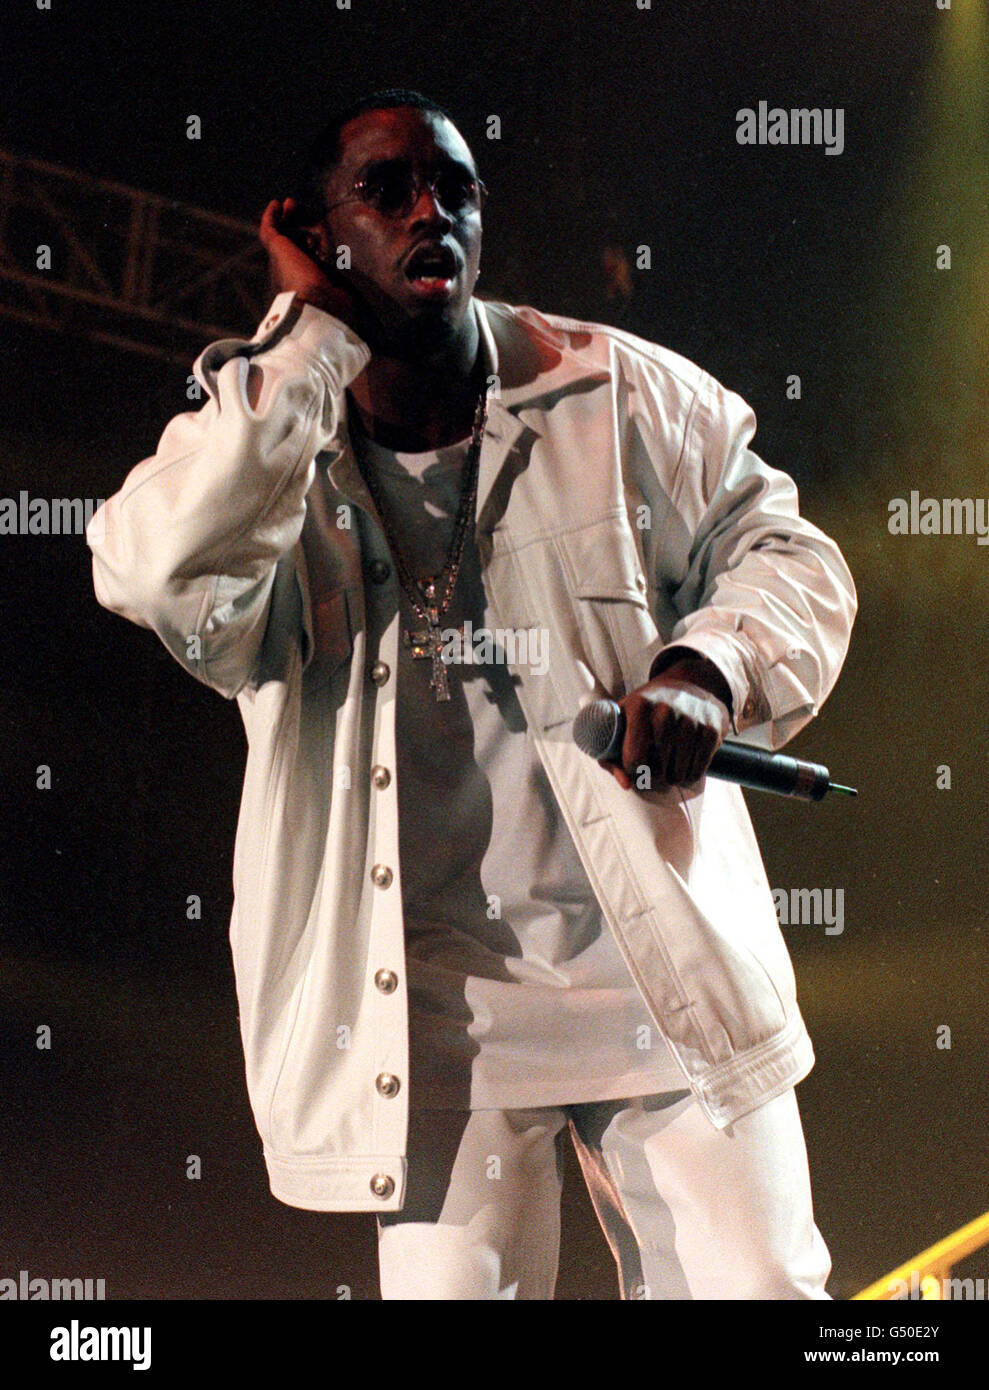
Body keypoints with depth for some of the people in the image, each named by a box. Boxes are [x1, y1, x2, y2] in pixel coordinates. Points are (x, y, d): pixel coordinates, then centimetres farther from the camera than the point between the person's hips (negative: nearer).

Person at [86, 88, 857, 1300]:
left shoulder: (625, 393, 2)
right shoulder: (258, 454, -2)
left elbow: (781, 550, 11)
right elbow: (160, 576, -23)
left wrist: (712, 666, -11)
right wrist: (311, 339, -16)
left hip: (672, 974, 1)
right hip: (438, 1001, -1)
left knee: (759, 1285, 5)